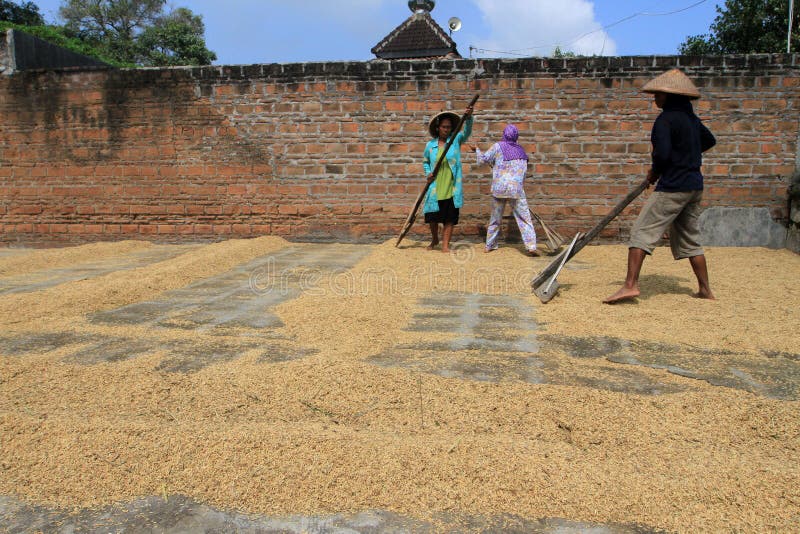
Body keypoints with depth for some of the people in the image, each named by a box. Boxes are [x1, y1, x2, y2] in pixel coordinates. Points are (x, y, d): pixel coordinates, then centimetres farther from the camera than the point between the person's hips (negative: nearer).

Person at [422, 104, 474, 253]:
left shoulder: (456, 140, 0)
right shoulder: (430, 145, 3)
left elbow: (467, 132, -19)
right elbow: (425, 161, 18)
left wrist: (468, 118, -37)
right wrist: (428, 173, 0)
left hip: (452, 188, -1)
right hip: (435, 189, 1)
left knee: (450, 218, 2)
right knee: (432, 217, 8)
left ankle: (445, 245, 12)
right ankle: (434, 239, 34)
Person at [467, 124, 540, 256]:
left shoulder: (498, 146, 0)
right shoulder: (521, 151, 11)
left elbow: (484, 159, 5)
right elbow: (524, 172, 13)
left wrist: (477, 149, 22)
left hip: (498, 187, 0)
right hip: (516, 189, 0)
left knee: (495, 218, 13)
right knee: (524, 218, -1)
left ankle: (489, 245, 20)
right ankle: (531, 246, -10)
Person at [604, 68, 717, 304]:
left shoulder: (666, 119, -13)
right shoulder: (691, 118, 14)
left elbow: (662, 153, -23)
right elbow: (709, 141, 31)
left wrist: (654, 172, -4)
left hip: (672, 187, -9)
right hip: (695, 187, 9)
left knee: (641, 232, -8)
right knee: (690, 238, 17)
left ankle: (630, 284, -17)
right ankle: (705, 289, 22)